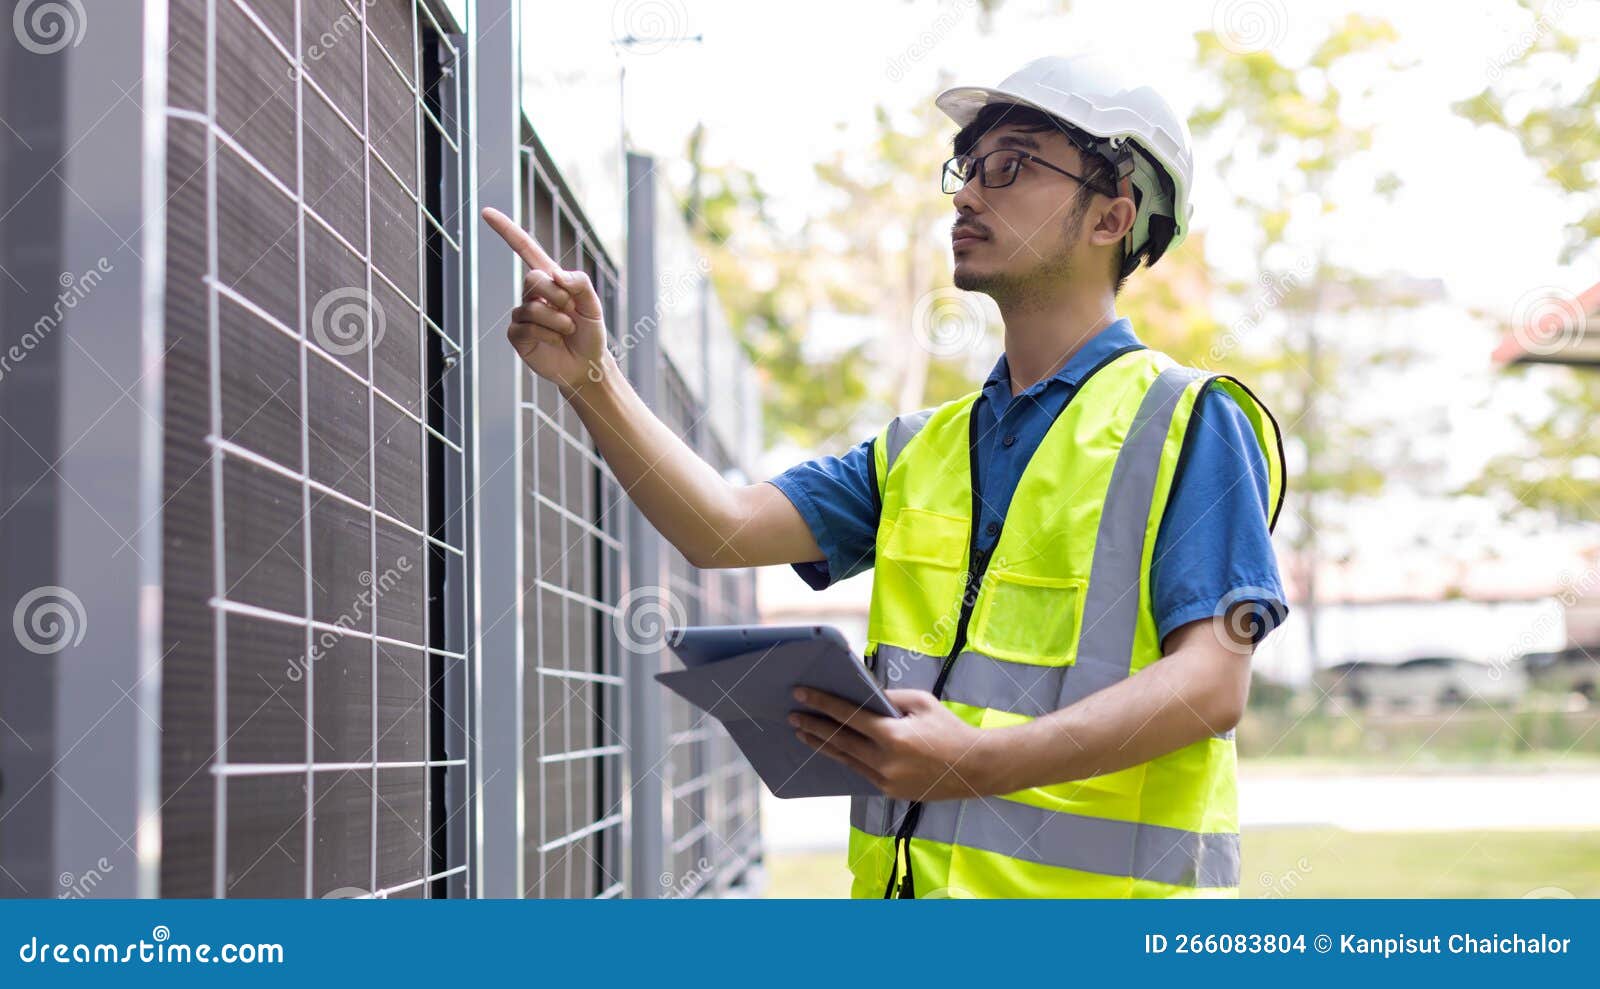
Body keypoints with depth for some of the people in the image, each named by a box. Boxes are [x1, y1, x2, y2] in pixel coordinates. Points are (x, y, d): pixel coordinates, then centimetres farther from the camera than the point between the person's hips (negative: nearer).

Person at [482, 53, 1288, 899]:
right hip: (906, 879, 5)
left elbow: (1212, 684, -11)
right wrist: (589, 379, -7)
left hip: (1093, 887, -5)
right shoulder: (921, 449, 18)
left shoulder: (1187, 423, -1)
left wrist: (979, 761, -23)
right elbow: (723, 527, 7)